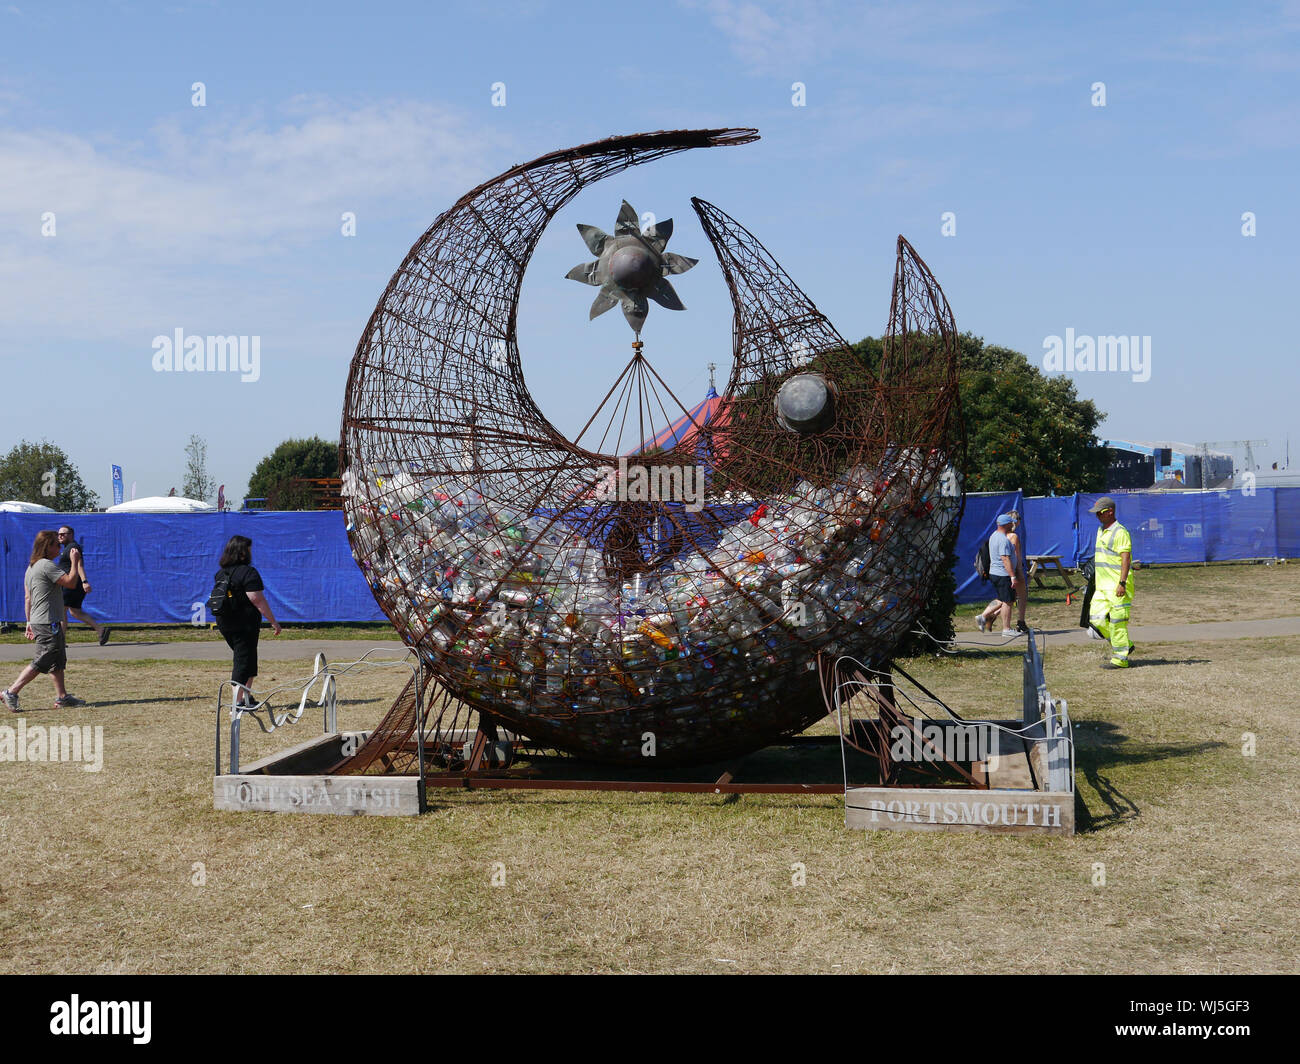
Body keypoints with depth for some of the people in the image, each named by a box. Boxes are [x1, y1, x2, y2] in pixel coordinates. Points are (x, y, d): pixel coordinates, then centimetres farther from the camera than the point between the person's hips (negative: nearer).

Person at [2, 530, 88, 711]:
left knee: (58, 661, 14)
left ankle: (62, 696, 16)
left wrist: (29, 623, 21)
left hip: (38, 622, 10)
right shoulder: (46, 565, -15)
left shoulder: (31, 567, 15)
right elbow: (70, 582, -20)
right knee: (42, 662, -7)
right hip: (47, 623, -10)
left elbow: (27, 598, 18)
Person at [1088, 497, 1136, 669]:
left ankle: (1120, 659, 1)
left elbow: (1126, 559, -18)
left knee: (1117, 621, -6)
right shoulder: (1101, 530, 17)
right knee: (1096, 618, 6)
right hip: (1102, 586, 9)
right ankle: (1125, 646, 19)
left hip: (1117, 585, -9)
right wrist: (1096, 580, 24)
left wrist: (1122, 583, -24)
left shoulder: (1120, 532, -13)